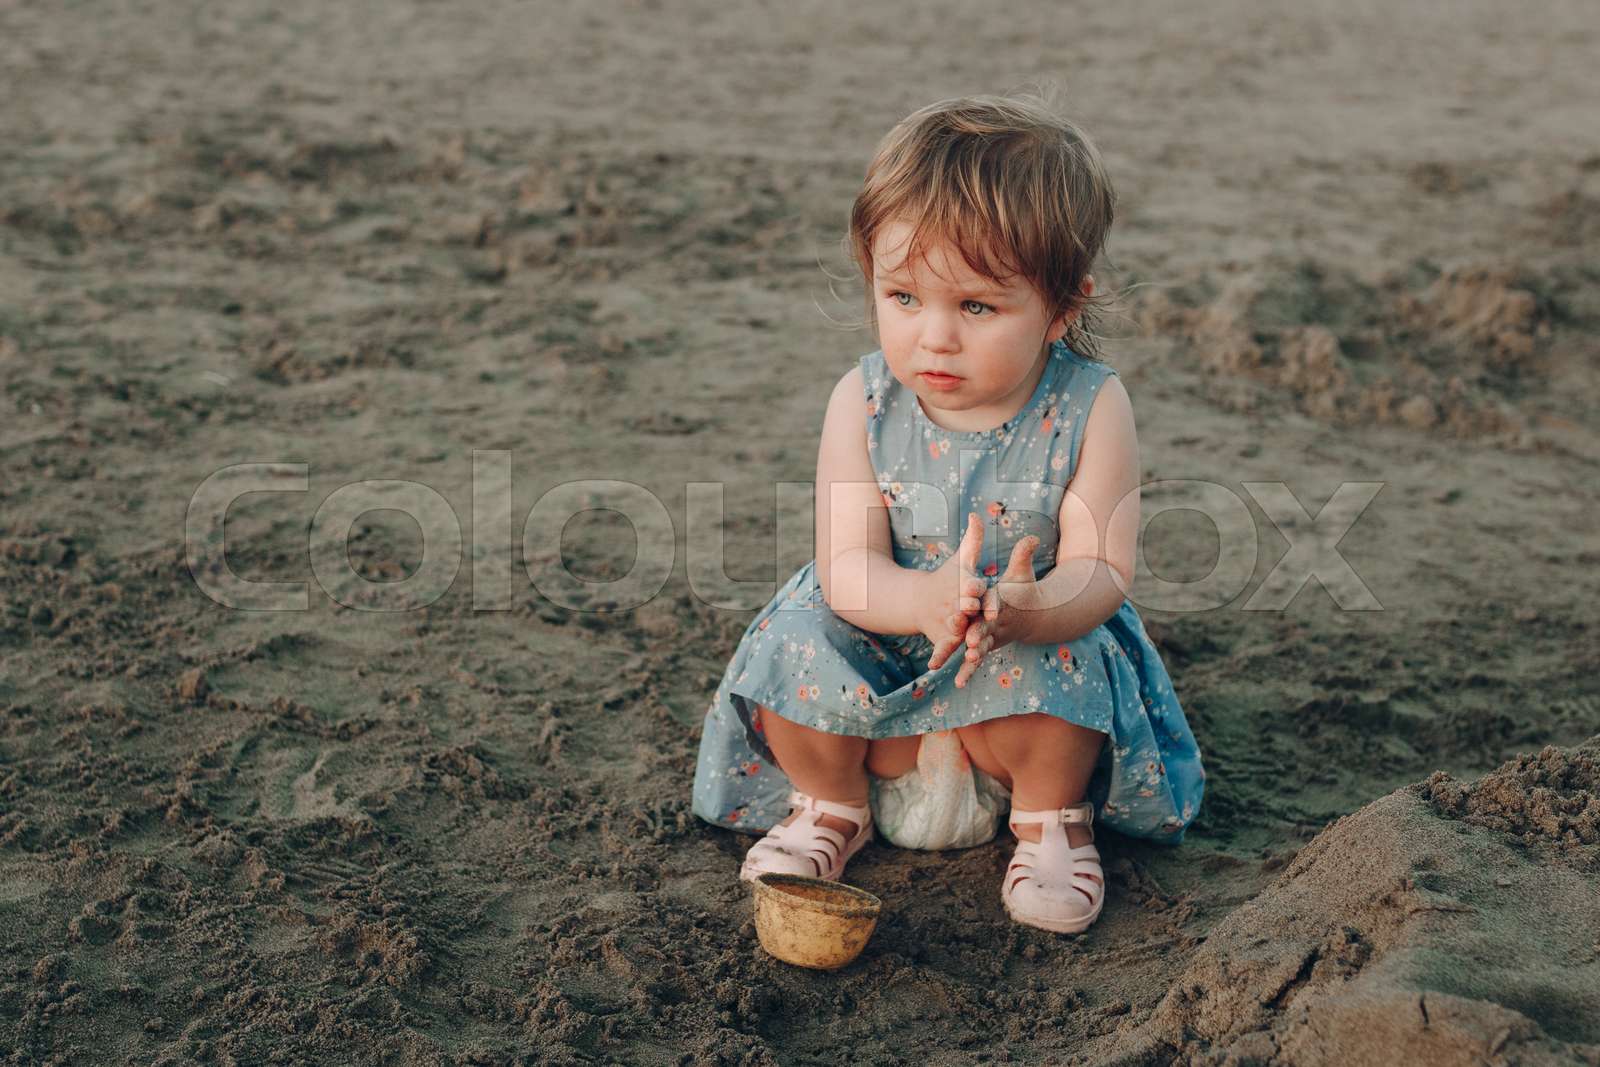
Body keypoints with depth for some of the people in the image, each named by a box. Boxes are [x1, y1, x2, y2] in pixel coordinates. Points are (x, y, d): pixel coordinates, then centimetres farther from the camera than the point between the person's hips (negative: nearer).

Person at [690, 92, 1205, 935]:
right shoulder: (863, 404, -16)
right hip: (888, 633, 2)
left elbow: (1101, 570, -22)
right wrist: (923, 601, -45)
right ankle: (832, 802, 8)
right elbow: (846, 569, -21)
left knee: (1036, 676, -32)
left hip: (1035, 643, -1)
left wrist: (1026, 611, -46)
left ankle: (1053, 814, 2)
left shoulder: (1088, 408, -18)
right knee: (794, 647, -23)